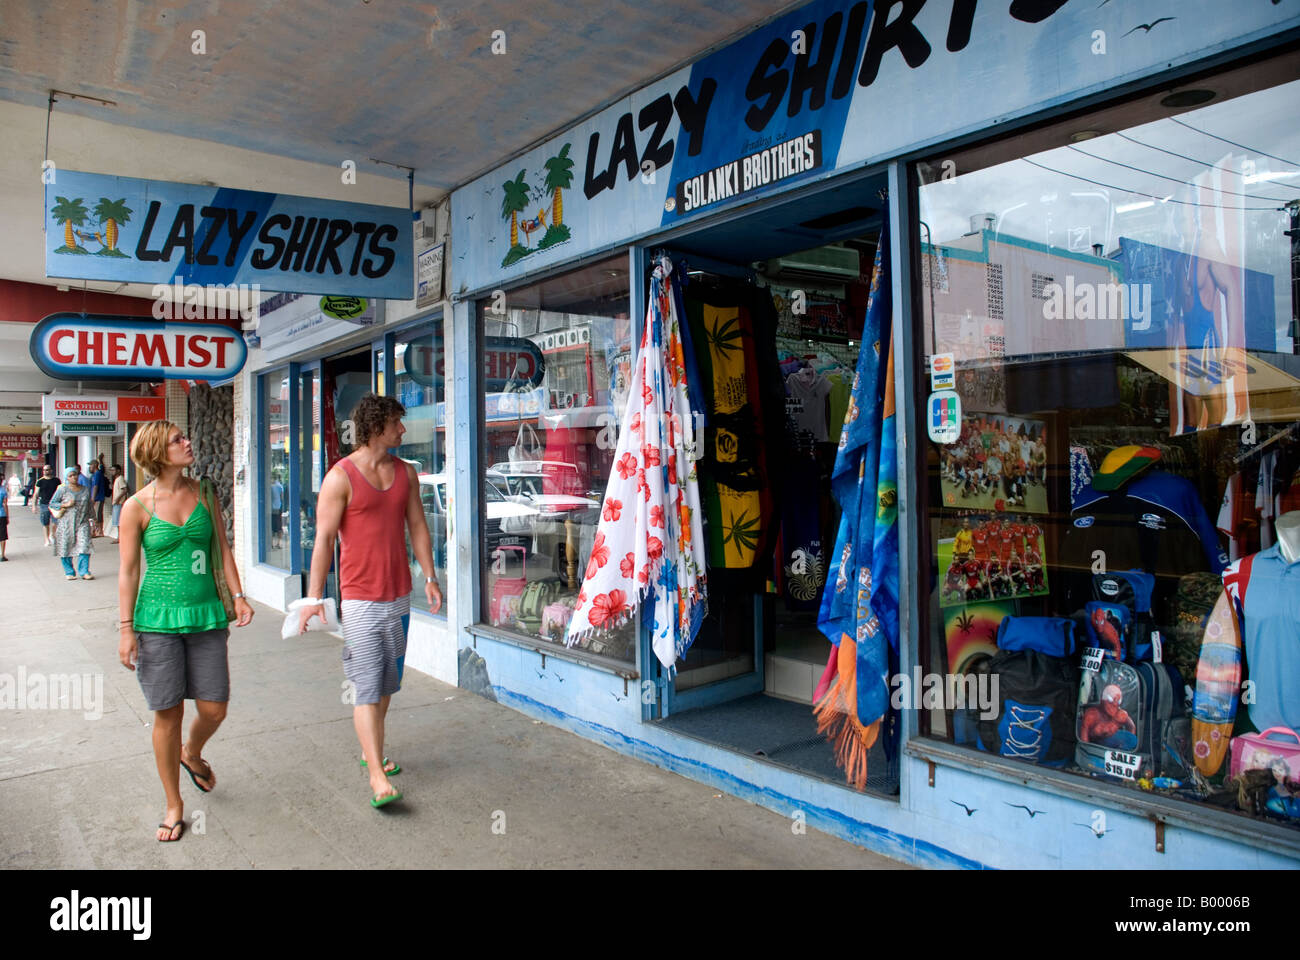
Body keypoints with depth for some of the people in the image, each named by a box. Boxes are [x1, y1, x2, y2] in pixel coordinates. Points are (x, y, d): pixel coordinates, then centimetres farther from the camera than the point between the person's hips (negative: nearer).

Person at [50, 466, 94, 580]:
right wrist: (65, 505, -13)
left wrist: (89, 518, 17)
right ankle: (68, 572, 15)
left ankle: (84, 572, -5)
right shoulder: (63, 489, 0)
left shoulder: (86, 490, 10)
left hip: (82, 523, 2)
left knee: (84, 547, -10)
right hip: (66, 524, -2)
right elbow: (52, 503, 1)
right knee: (66, 548, 3)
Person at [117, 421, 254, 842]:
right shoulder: (137, 506, -5)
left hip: (206, 616, 3)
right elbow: (128, 570, -2)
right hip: (158, 619, -3)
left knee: (214, 709, 3)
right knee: (168, 713, 4)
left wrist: (237, 595, 3)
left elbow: (222, 547, 10)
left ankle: (192, 753, 39)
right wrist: (126, 628, -5)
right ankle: (174, 805, 22)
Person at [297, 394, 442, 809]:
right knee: (367, 686, -6)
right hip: (360, 597, -6)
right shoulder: (341, 476, -9)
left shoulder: (405, 472, 9)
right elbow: (324, 539, -9)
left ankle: (371, 752, 31)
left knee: (387, 681, 14)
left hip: (399, 595, 6)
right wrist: (315, 597, -11)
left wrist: (429, 577, 9)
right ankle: (377, 775, -4)